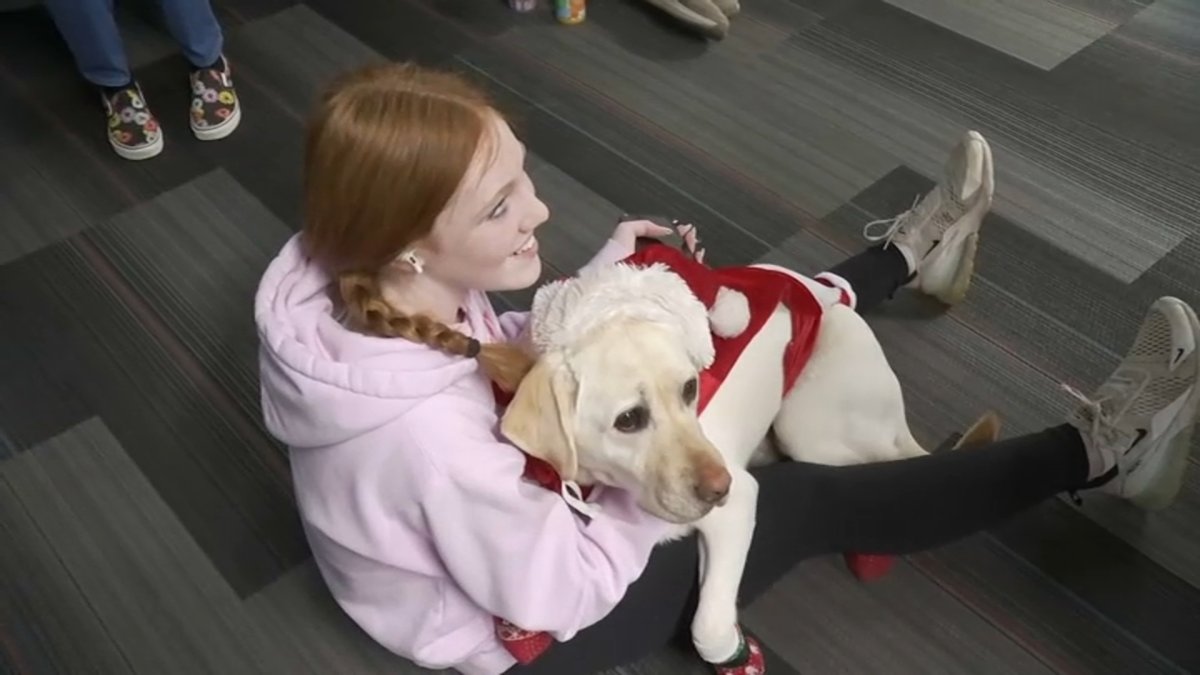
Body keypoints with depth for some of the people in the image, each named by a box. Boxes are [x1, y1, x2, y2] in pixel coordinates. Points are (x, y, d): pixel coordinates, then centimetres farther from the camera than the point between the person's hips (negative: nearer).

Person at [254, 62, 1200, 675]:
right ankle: (1093, 451, 15)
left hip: (515, 506, 7)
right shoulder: (429, 438, -44)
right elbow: (562, 592, -29)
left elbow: (498, 361, -2)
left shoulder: (344, 282, -20)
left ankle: (906, 258, 35)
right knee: (809, 501, -4)